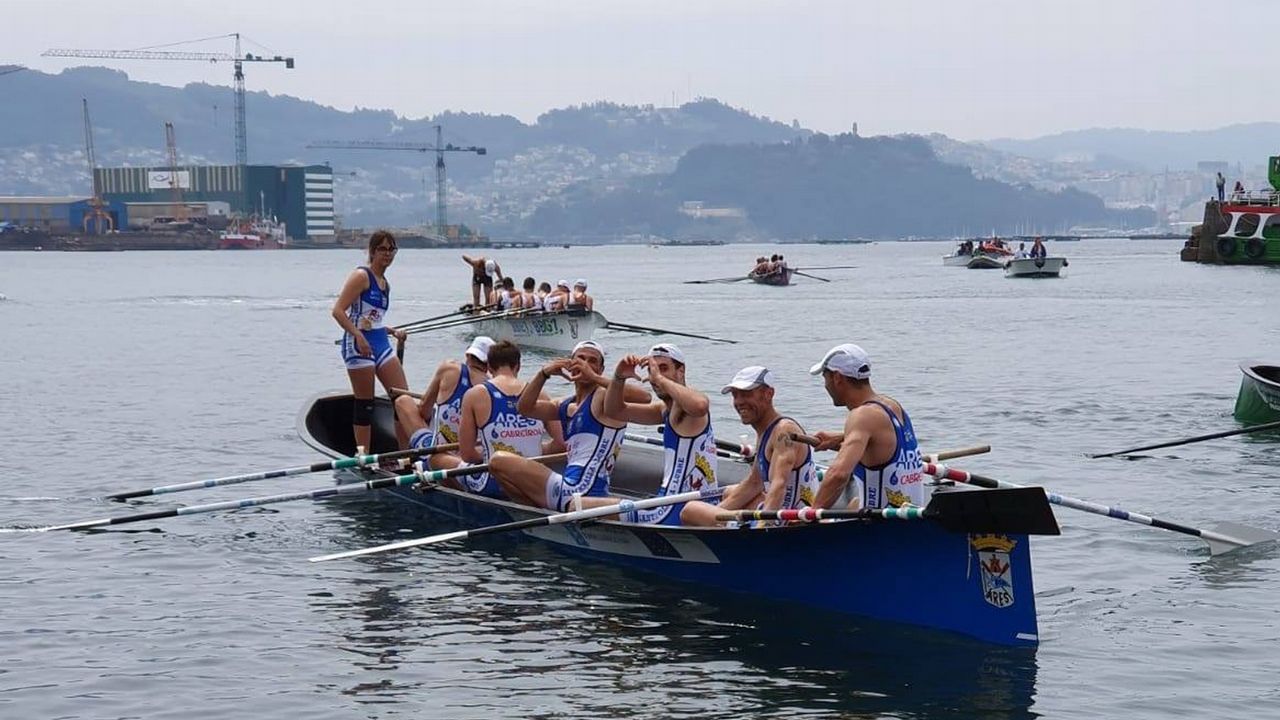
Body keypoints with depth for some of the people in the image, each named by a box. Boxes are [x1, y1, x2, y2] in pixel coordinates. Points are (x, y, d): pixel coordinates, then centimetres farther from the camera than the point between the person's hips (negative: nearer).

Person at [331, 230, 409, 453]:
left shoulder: (384, 283, 16)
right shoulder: (361, 276, -9)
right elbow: (338, 311, -17)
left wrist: (393, 331, 13)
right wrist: (358, 336, -26)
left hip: (381, 344, 8)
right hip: (359, 346, -8)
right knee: (364, 404, -3)